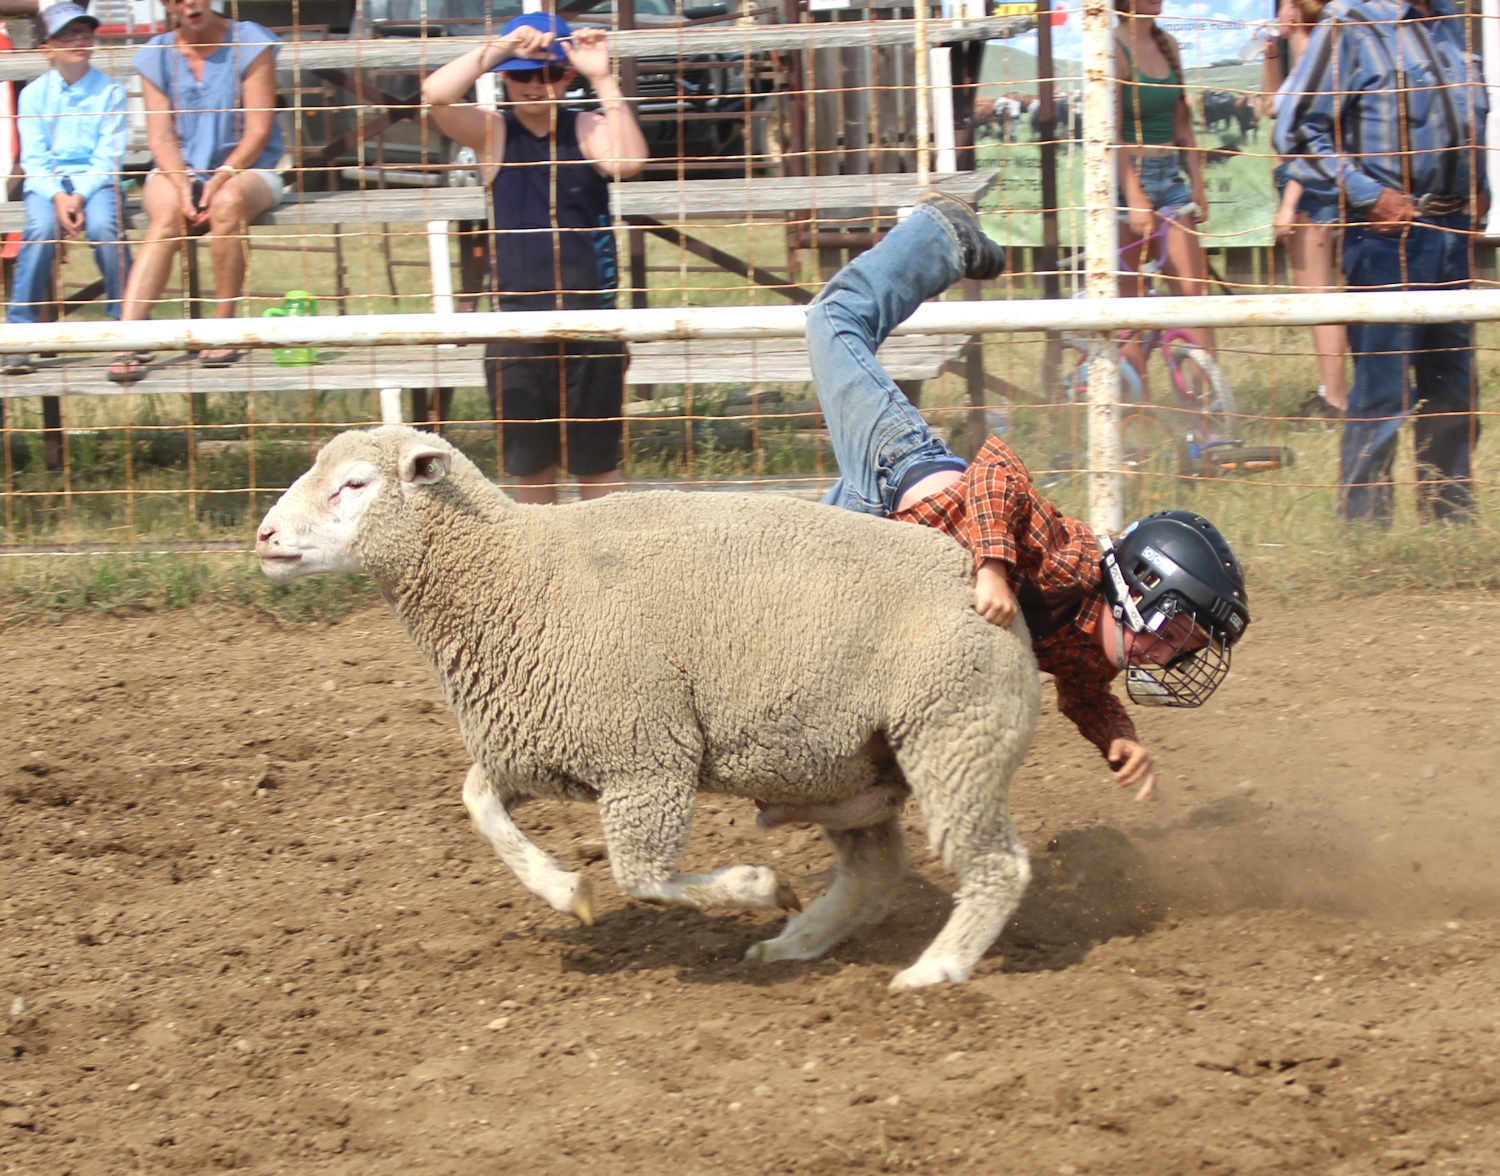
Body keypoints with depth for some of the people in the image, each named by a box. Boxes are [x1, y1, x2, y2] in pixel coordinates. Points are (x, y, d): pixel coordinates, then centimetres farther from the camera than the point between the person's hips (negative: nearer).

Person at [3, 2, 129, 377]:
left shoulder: (109, 92, 4)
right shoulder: (34, 94, 6)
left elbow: (108, 156, -2)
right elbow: (33, 158, 1)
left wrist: (79, 195, -18)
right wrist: (57, 197, -17)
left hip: (96, 180, 0)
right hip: (46, 184, 0)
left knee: (104, 225, -34)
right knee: (42, 228, -33)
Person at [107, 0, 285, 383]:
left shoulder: (249, 43, -3)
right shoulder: (156, 57, 4)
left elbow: (259, 129, -8)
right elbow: (162, 138, 0)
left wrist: (220, 179, -21)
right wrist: (183, 186, -19)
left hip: (247, 168, -1)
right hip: (178, 170, 1)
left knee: (228, 202, -37)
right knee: (167, 214, -33)